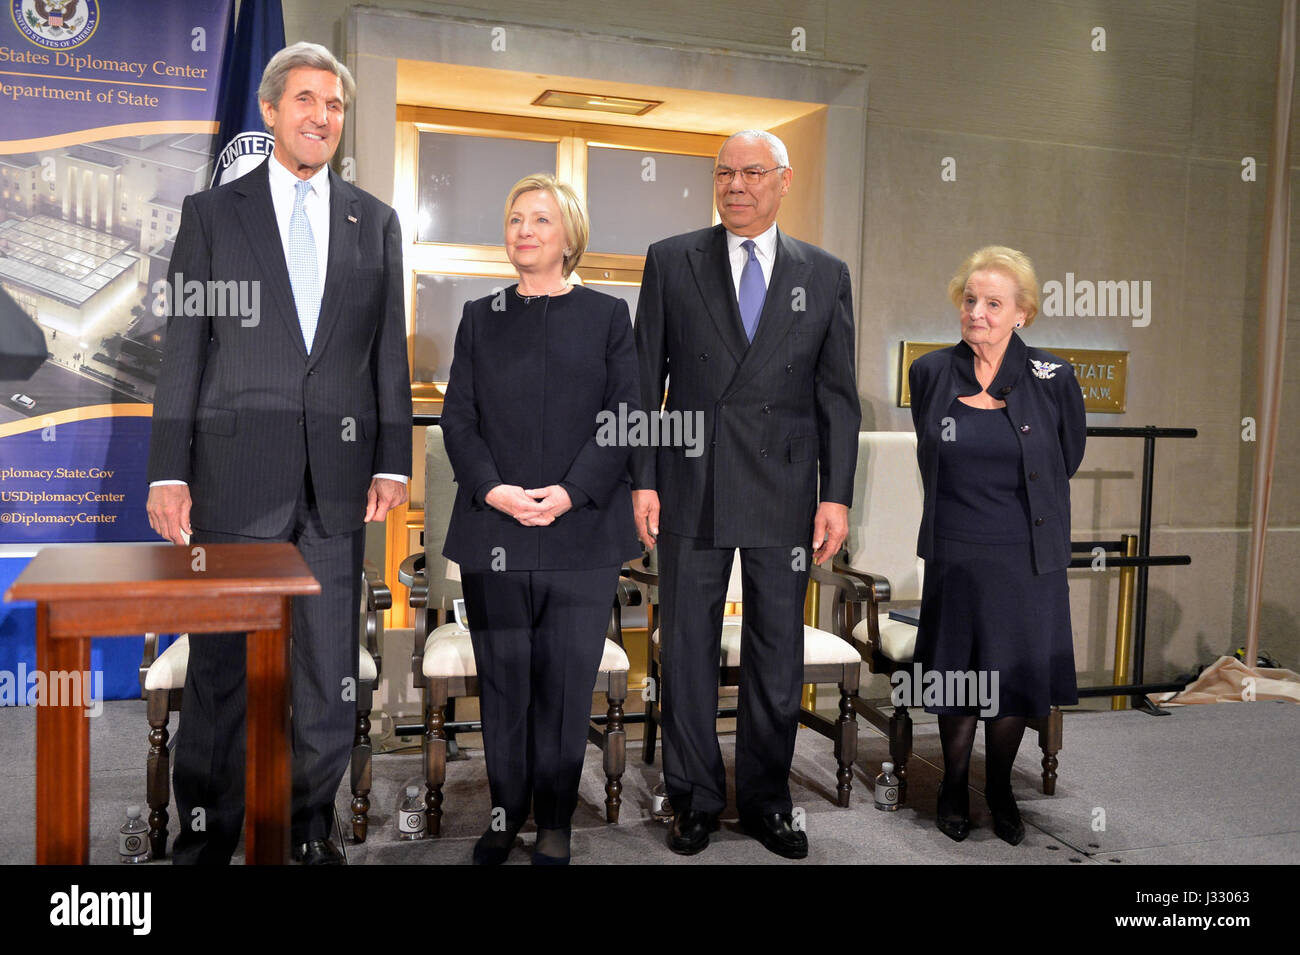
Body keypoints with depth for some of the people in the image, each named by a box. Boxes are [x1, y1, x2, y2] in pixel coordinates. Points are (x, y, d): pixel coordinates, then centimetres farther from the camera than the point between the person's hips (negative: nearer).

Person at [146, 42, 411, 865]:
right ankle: (207, 830, 20)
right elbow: (182, 348, 2)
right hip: (236, 471, -2)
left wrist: (393, 461, 2)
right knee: (221, 662, 4)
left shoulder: (376, 223, 12)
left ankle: (313, 823, 24)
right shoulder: (212, 213, 7)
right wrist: (168, 472, -4)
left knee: (332, 666, 7)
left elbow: (390, 351, 10)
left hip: (339, 474, 2)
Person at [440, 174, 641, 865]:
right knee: (503, 679, 7)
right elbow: (457, 417, 7)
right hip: (493, 531, 2)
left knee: (566, 680, 3)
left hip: (582, 531, -1)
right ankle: (506, 814, 21)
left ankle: (555, 822, 17)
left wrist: (571, 492, -13)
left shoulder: (607, 315, 8)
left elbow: (624, 415, 0)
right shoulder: (480, 317, 12)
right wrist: (492, 489, -11)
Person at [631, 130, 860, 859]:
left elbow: (838, 394, 5)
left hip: (784, 489, 1)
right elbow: (645, 380, 3)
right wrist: (642, 478, -3)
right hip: (692, 487, 0)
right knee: (688, 647, 7)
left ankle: (767, 800, 25)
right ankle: (696, 799, 23)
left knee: (778, 654, 9)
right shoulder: (671, 261, 5)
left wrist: (838, 495, -1)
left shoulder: (826, 275, 7)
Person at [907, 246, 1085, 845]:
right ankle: (954, 785, 32)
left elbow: (1067, 461, 9)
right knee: (955, 680, 10)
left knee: (1014, 681, 10)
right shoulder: (930, 373, -2)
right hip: (954, 555, 1)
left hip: (1027, 559, -1)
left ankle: (999, 789, 32)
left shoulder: (1052, 378, -7)